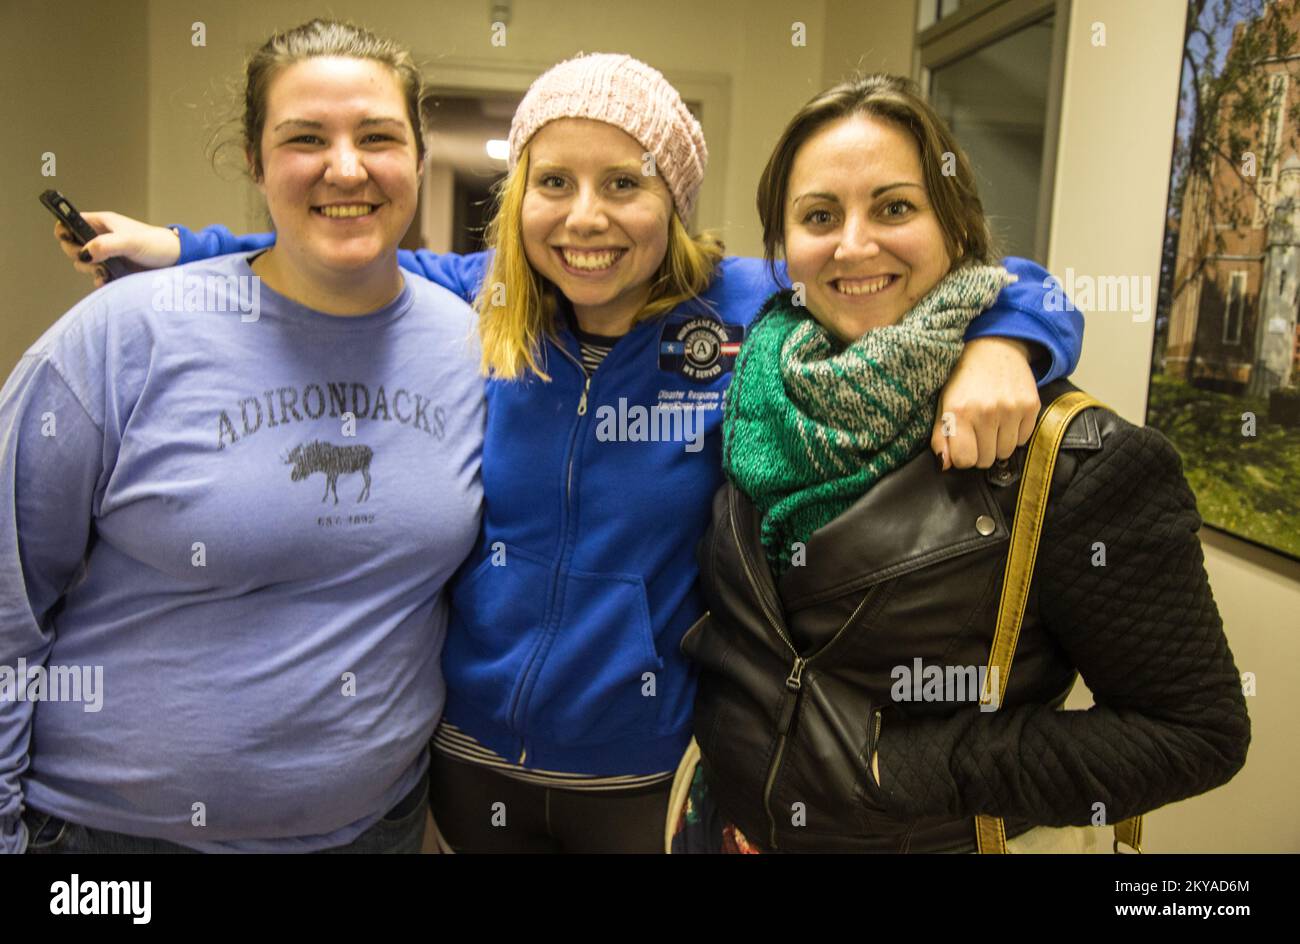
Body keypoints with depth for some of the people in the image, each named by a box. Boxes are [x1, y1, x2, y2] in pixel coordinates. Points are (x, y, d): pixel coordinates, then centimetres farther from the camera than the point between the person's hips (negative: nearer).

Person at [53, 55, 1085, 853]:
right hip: (469, 756, 2)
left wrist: (999, 347, -25)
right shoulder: (464, 306, -6)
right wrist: (173, 249, 10)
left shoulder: (750, 315, -13)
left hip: (652, 773, -1)